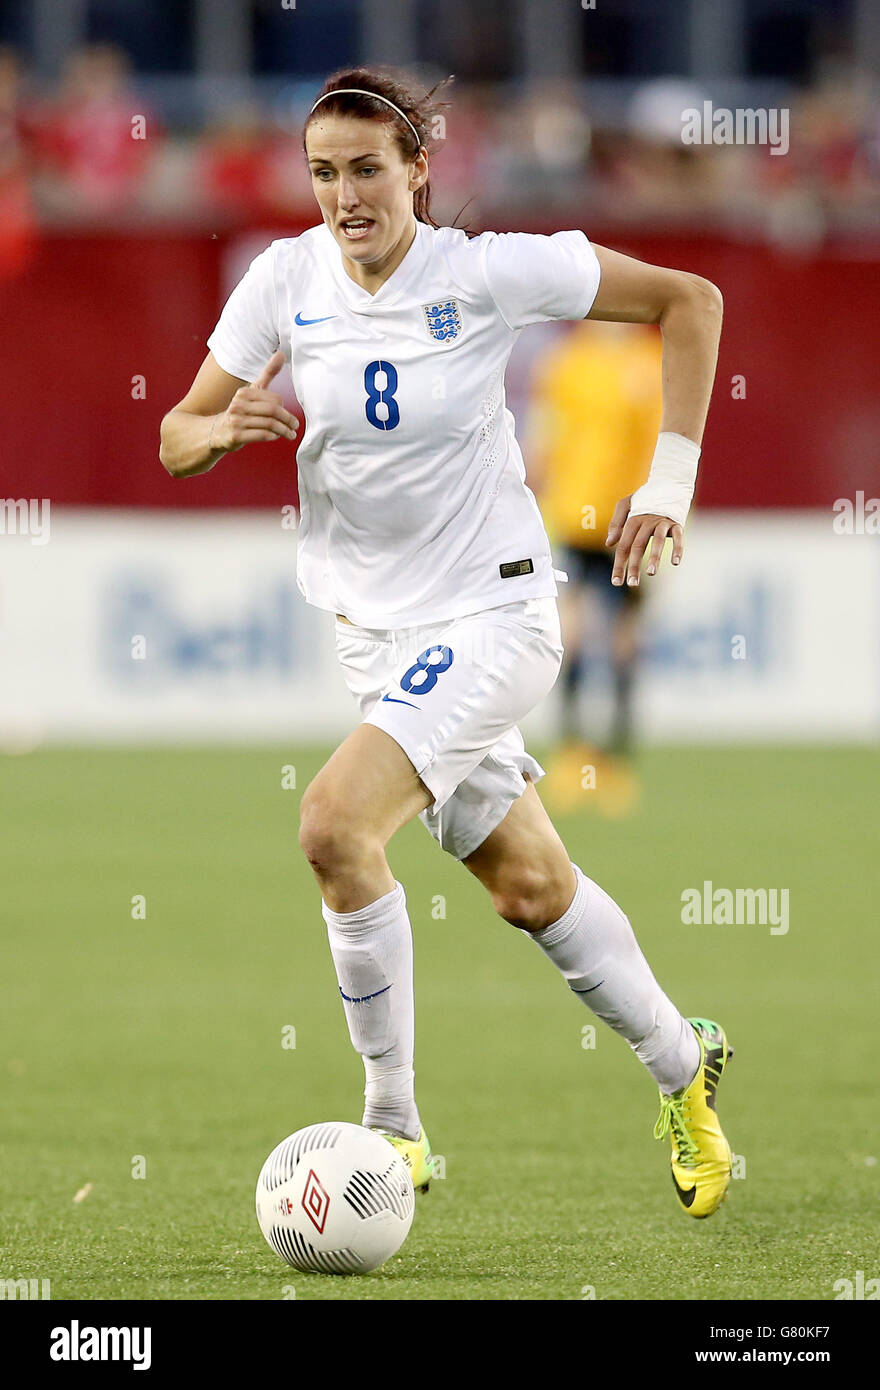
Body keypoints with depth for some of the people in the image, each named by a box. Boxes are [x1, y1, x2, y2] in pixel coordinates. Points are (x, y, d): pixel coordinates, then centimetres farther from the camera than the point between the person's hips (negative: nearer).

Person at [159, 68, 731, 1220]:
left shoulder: (490, 272, -16)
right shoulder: (286, 280, -5)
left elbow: (687, 299, -6)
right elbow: (175, 444, 1)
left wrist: (668, 484, -10)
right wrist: (223, 428, -23)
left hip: (493, 615, -5)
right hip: (375, 634, 5)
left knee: (336, 824, -25)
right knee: (529, 886, 15)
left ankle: (393, 1125, -12)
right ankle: (682, 1065, 40)